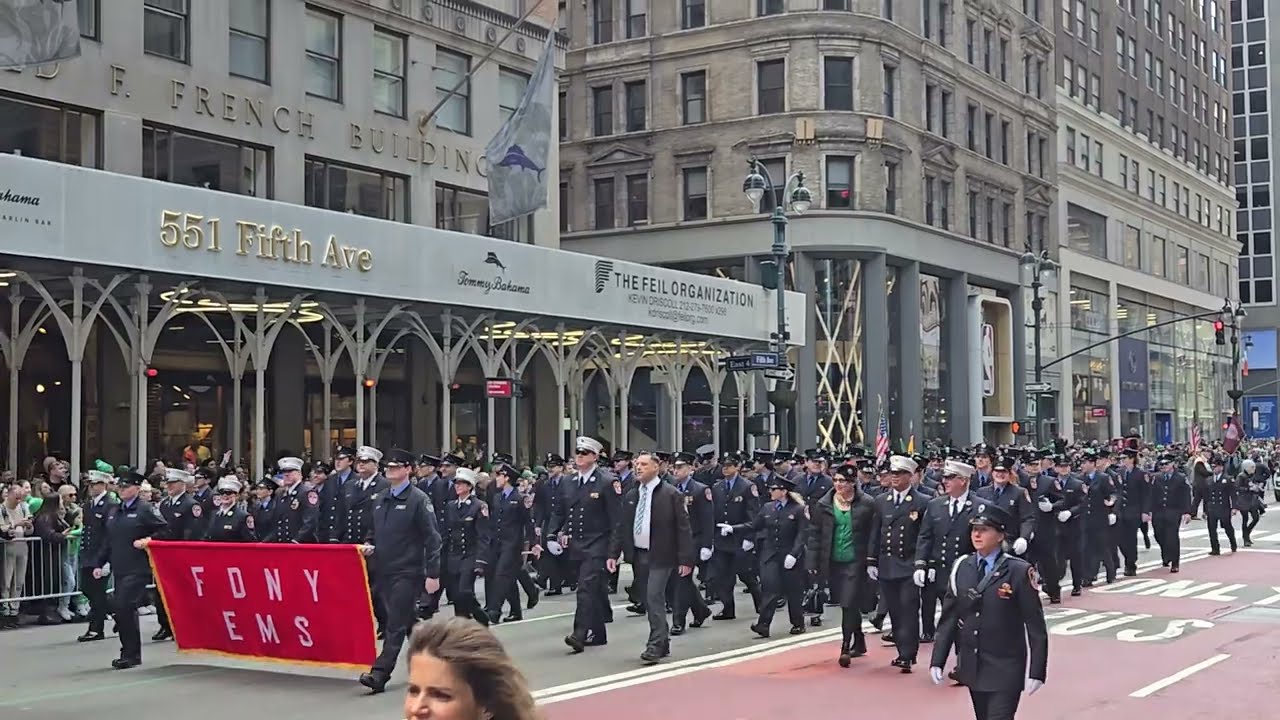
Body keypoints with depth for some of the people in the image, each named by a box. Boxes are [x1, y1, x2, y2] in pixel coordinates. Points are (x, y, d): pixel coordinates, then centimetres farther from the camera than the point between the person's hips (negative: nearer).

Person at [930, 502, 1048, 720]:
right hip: (972, 668, 5)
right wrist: (937, 661, 0)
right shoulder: (960, 568, 3)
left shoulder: (1019, 572, -11)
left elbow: (1035, 626, -9)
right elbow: (949, 618, 5)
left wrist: (1036, 672, -12)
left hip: (1005, 671, -5)